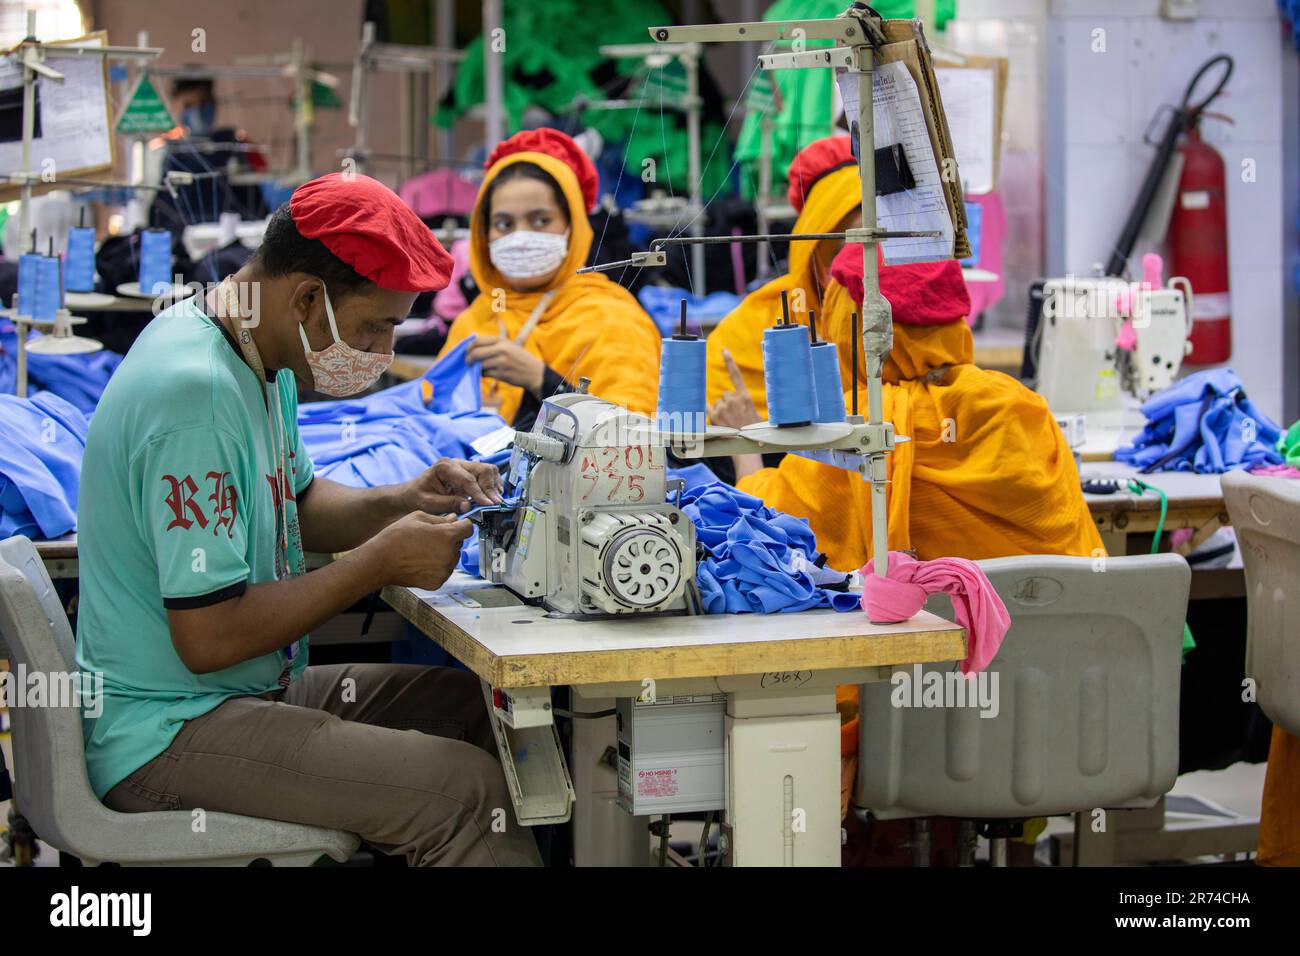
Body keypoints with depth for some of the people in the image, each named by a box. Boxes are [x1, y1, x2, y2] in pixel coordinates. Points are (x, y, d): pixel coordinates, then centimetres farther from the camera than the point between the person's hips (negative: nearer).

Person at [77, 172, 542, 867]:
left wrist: (403, 502, 3)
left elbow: (296, 506, 23)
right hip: (165, 737, -10)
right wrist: (382, 562, -17)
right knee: (465, 791, -23)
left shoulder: (258, 359, 7)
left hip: (255, 689, 10)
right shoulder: (196, 393, -24)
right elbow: (208, 637, -25)